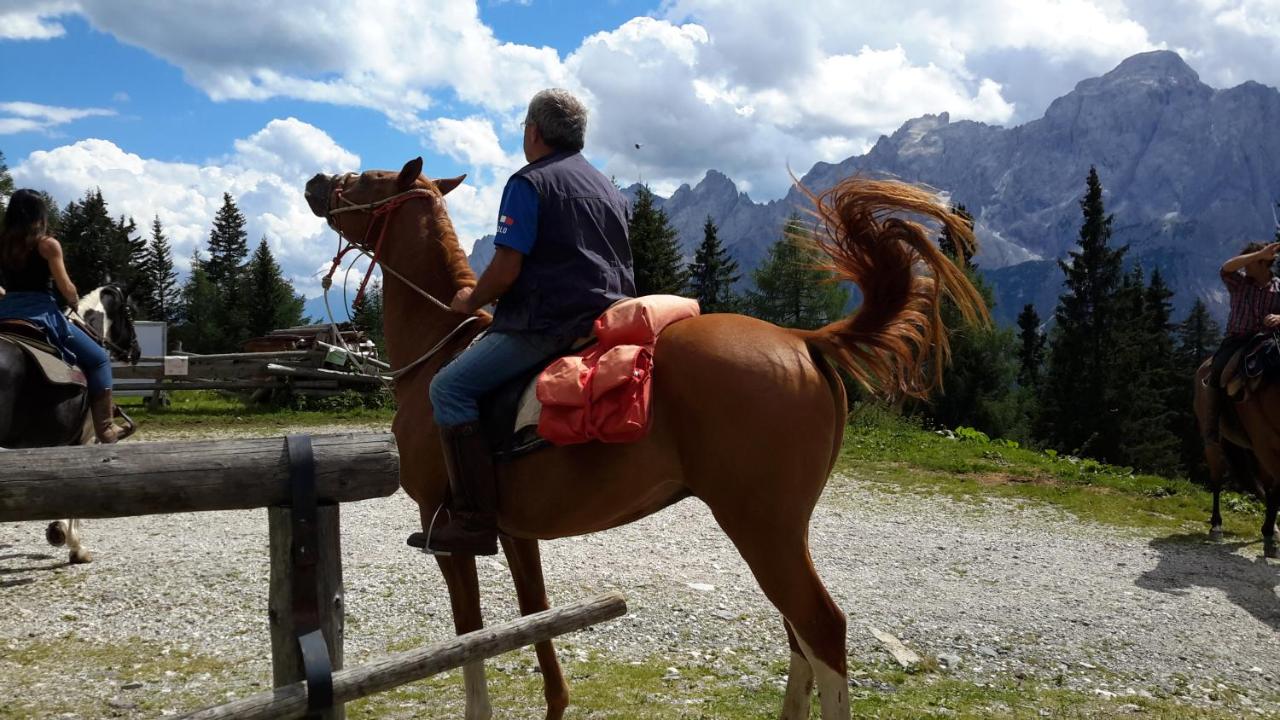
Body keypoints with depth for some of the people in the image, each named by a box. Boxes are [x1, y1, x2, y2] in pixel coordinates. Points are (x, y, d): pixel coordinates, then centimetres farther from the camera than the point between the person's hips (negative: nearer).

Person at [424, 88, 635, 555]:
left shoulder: (529, 182, -5)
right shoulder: (610, 189, 21)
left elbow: (507, 268, -14)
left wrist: (471, 301, 3)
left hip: (549, 323, -10)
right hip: (610, 317, 10)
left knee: (450, 387, -10)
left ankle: (475, 520, -19)